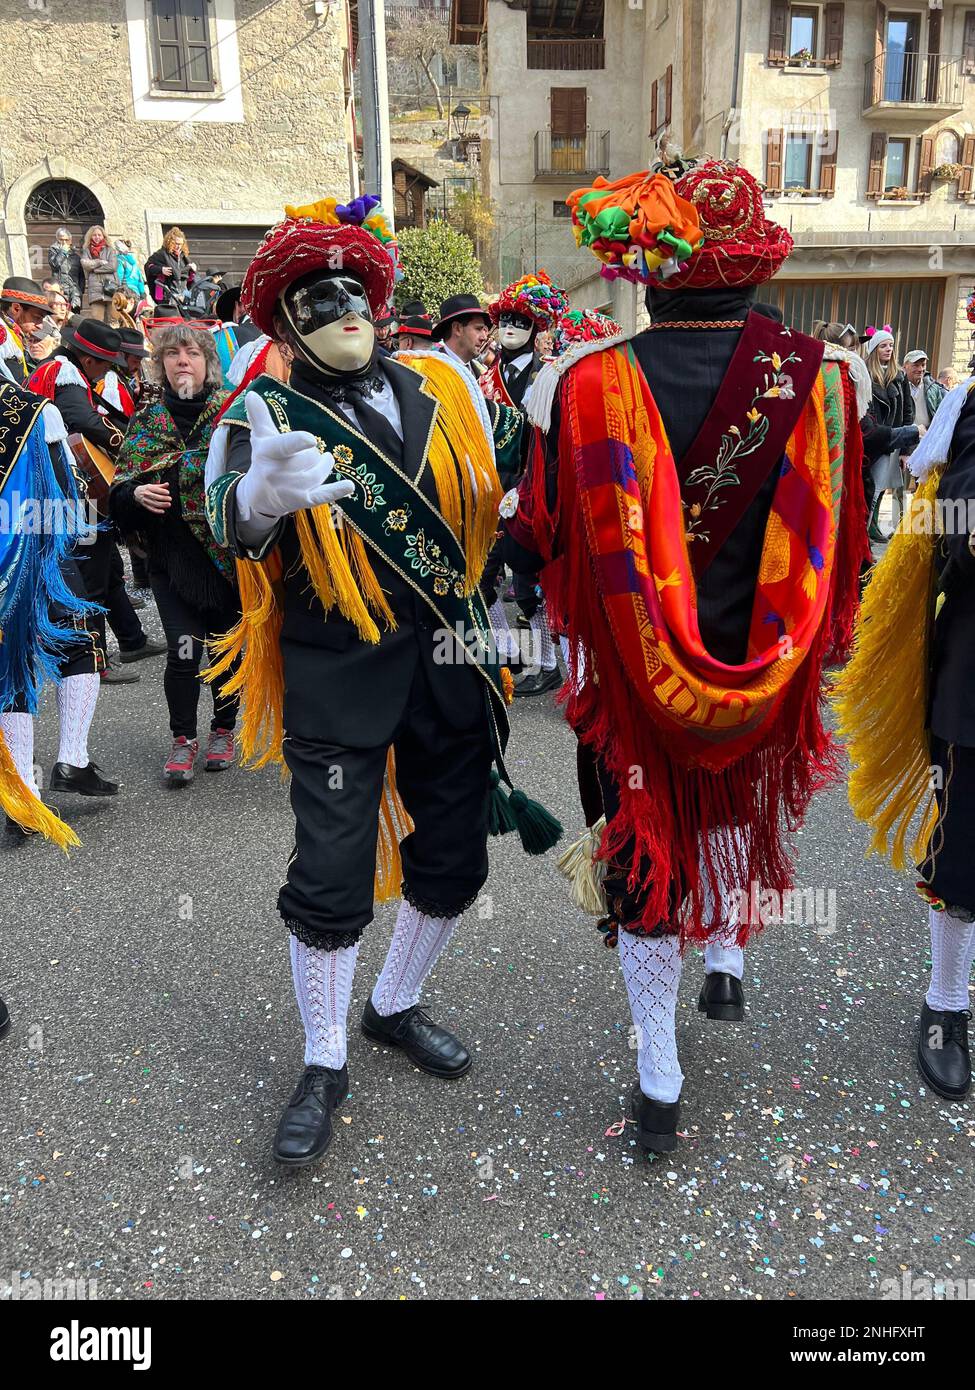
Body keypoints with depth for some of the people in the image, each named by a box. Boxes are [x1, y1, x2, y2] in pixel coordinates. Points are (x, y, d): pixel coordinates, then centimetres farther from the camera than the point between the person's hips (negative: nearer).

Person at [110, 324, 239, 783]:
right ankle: (183, 739, 10)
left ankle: (223, 730, 28)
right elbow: (118, 492, 9)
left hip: (227, 552, -1)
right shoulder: (146, 421, 9)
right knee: (183, 649, -8)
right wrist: (137, 494, -11)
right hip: (172, 556, 1)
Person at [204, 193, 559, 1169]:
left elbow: (492, 504, 21)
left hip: (450, 664, 5)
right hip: (338, 675, -4)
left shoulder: (439, 389, 10)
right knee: (331, 879, -1)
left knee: (453, 860, 12)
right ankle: (323, 1065, 23)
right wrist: (263, 495, -42)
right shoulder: (267, 412, -1)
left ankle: (395, 1007, 38)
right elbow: (229, 518, -21)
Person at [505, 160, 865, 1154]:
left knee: (645, 848, 13)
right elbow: (840, 541, -2)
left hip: (635, 674, -2)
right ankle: (728, 961, 50)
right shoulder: (818, 376, -10)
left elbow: (538, 542, -8)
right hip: (763, 672, 2)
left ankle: (659, 1082, 24)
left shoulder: (590, 385, -17)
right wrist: (810, 647, 14)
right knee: (738, 808, 31)